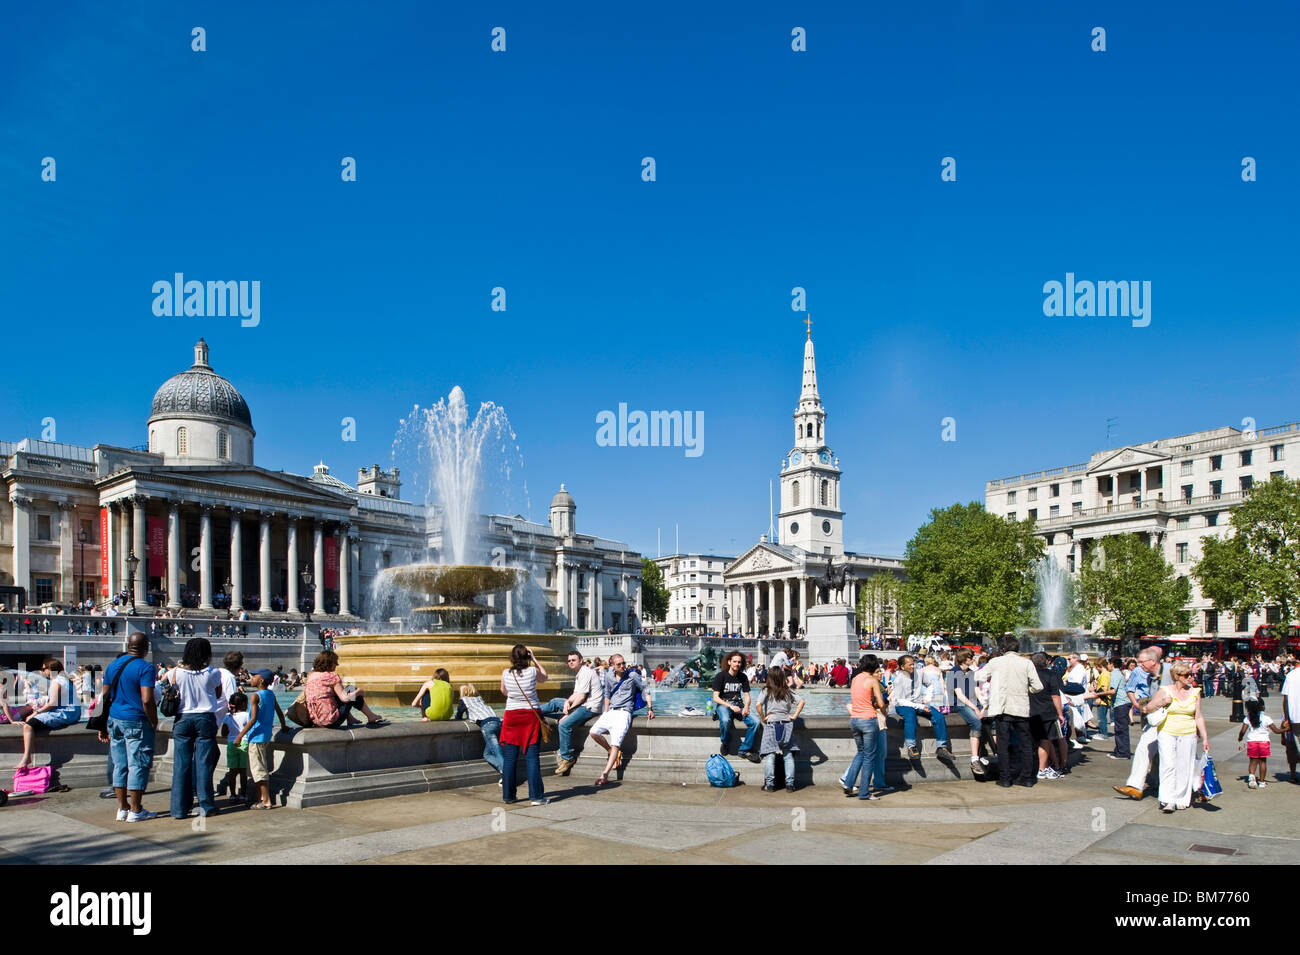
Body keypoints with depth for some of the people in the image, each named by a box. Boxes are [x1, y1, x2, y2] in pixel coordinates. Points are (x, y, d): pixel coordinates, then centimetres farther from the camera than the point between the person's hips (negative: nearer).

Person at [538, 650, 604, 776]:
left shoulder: (586, 673, -13)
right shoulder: (579, 674, 18)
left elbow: (581, 696, -17)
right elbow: (576, 694, 16)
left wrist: (568, 710, -9)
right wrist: (568, 702, -5)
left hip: (591, 707, -10)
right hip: (583, 705, 10)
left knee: (564, 725, -24)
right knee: (555, 702, 10)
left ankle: (567, 758, -15)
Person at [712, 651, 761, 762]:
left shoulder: (743, 677, 11)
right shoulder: (721, 676, -3)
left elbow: (746, 695, 11)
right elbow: (715, 698, -8)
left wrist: (746, 707, -11)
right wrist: (731, 706, -19)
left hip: (739, 705, 4)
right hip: (724, 704, -4)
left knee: (756, 722, -23)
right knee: (725, 720, -39)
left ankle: (744, 750, -9)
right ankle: (725, 743, -7)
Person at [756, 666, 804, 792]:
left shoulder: (766, 691, -3)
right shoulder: (788, 691, 5)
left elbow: (758, 704, -15)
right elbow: (801, 702, 0)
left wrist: (763, 718, -4)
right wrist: (794, 716, 3)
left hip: (771, 724, -2)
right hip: (787, 724, 2)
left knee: (770, 755, 0)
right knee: (788, 755, 5)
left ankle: (769, 784, -2)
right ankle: (789, 784, 4)